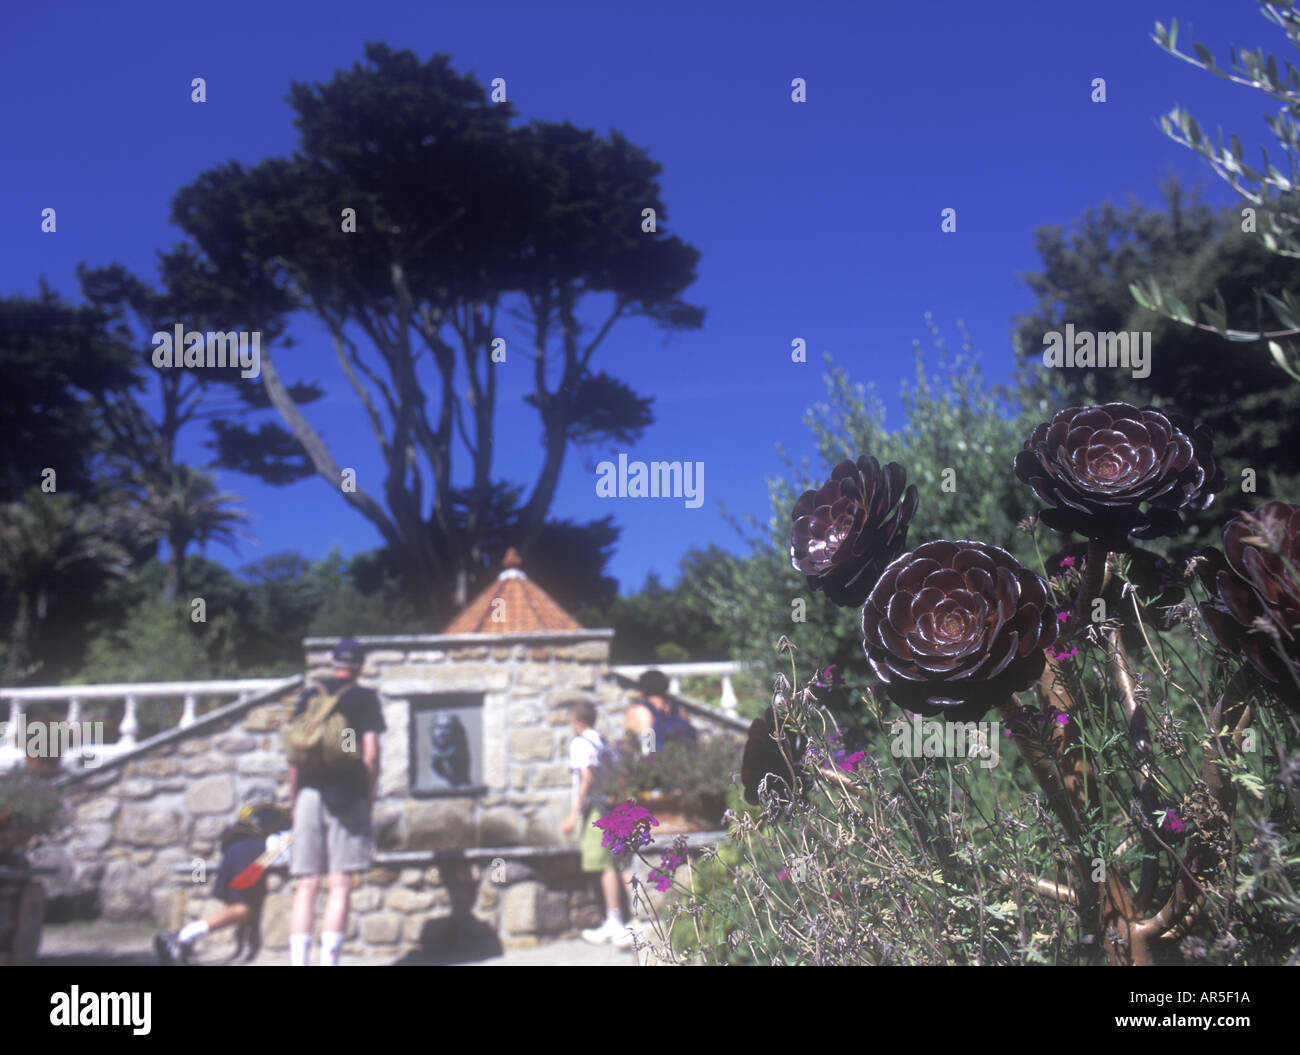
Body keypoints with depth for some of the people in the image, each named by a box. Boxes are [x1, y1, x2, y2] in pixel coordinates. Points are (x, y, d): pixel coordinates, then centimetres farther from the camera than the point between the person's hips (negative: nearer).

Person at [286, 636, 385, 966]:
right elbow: (370, 754, -5)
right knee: (340, 886, -3)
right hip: (348, 796, -3)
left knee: (306, 886, 4)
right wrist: (369, 800, 4)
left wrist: (294, 802, 15)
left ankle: (298, 962, -2)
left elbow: (293, 755, 9)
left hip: (309, 794, 3)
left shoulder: (308, 696, 12)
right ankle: (328, 962, -9)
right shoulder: (365, 698, 2)